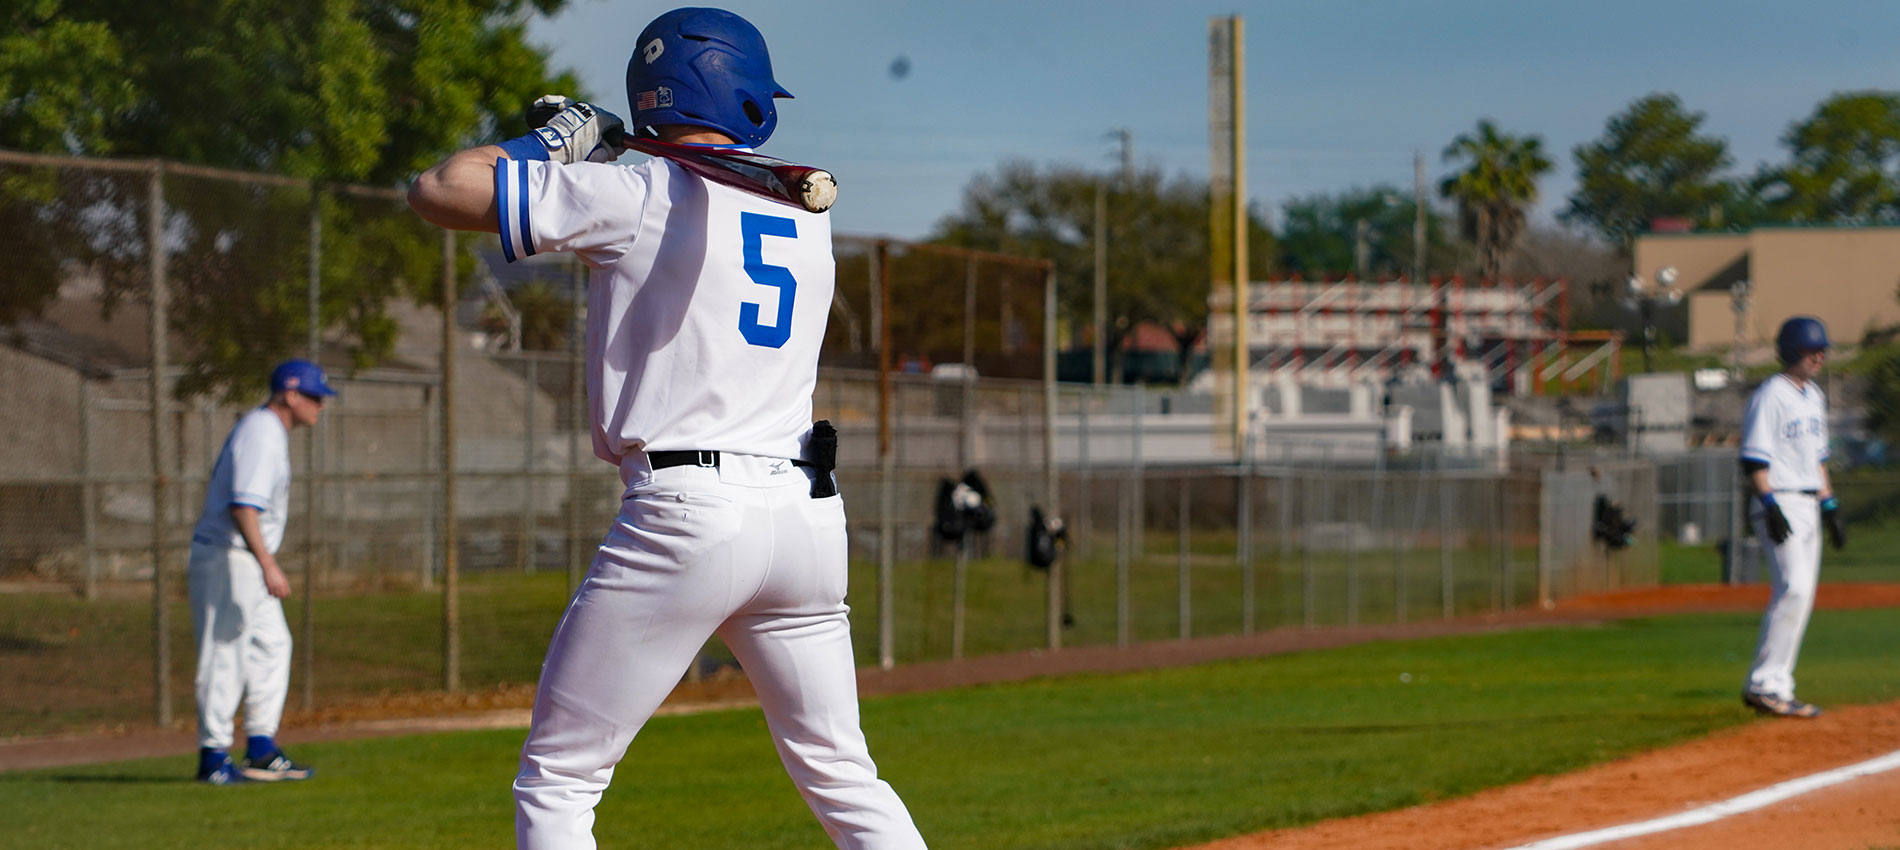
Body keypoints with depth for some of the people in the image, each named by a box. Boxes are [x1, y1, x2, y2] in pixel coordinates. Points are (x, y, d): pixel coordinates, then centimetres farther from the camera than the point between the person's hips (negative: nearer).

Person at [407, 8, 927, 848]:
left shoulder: (632, 196, -3)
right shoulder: (809, 213, 14)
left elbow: (438, 191, -2)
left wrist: (548, 145, 13)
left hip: (687, 514, -6)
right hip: (807, 517, 6)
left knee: (556, 779, 2)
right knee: (840, 773, 17)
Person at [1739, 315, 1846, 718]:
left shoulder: (1814, 396, 17)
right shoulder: (1770, 395, -11)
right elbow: (1753, 458, -16)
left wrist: (1830, 506, 19)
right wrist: (1770, 506, -23)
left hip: (1808, 505, 9)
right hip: (1779, 501, -9)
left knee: (1801, 595, 7)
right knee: (1794, 588, -19)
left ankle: (1777, 689, 10)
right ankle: (1764, 683, -17)